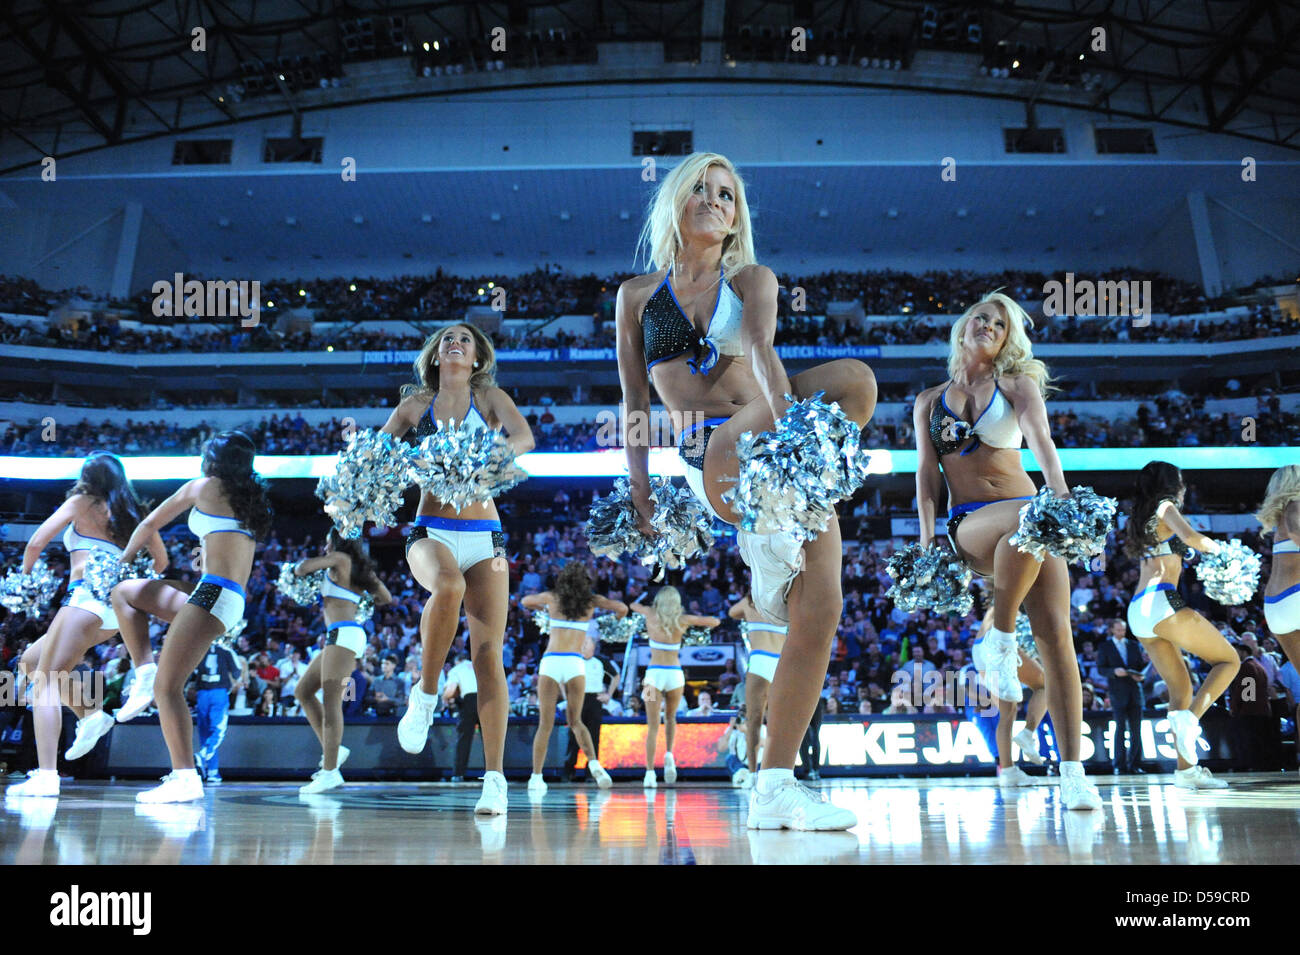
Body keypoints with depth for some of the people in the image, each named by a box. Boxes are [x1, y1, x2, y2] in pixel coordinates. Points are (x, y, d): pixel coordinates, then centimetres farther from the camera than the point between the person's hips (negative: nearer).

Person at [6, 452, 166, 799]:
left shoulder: (81, 502, 7)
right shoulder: (135, 514, 20)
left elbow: (37, 542, -1)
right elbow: (161, 559, 22)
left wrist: (24, 576, 16)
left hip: (87, 595, -6)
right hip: (120, 605, 7)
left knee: (45, 681, -9)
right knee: (32, 661, 20)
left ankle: (46, 776, -23)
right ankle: (91, 714, 3)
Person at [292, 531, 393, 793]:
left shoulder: (340, 558, -3)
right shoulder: (360, 567, 20)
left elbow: (303, 567, -13)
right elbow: (386, 598, 23)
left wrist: (299, 569, 10)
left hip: (343, 634, -10)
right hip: (340, 637, 10)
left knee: (331, 701, -13)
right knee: (303, 691, 13)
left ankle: (329, 772, -16)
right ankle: (332, 750, 10)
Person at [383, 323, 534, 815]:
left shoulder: (490, 397, 9)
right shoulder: (416, 403, 13)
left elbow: (524, 437, -9)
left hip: (485, 536, 0)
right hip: (431, 533, 0)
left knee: (488, 654, -8)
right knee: (448, 586, -36)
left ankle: (495, 778, -5)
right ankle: (425, 695, -15)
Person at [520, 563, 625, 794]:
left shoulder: (551, 598, 11)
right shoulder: (591, 601, 9)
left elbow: (526, 601, 29)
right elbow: (622, 608, 4)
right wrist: (619, 616, 27)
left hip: (549, 662, 0)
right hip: (575, 663, 0)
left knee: (545, 724, 5)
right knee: (575, 721, 13)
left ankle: (536, 777, -1)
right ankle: (594, 764, -8)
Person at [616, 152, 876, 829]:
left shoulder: (752, 280, 15)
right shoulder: (637, 295, 17)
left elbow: (762, 347, -7)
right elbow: (633, 398, 14)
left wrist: (781, 412, -27)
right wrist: (638, 475, 2)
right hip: (713, 459, -3)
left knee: (820, 614, -14)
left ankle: (774, 788, -3)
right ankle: (772, 534, -14)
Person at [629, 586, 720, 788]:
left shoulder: (650, 614, 4)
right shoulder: (683, 619, 2)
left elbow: (634, 605, 26)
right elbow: (715, 622, 8)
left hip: (654, 674, -1)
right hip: (675, 674, 1)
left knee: (653, 726, 0)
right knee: (670, 718, 23)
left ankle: (650, 773, -9)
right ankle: (669, 754, 2)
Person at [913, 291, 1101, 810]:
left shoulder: (1017, 386, 13)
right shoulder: (929, 401, 18)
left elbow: (1040, 438, -7)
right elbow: (927, 470, 9)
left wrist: (1061, 493, -26)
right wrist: (927, 536, -6)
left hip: (1030, 514, 1)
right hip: (968, 523, -1)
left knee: (1055, 631, -14)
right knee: (1028, 520, -38)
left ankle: (1073, 772, -12)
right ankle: (1000, 639, -19)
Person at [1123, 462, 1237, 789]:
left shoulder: (1141, 518, 26)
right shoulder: (1166, 508, 2)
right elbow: (1190, 537, -16)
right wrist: (1213, 546, 2)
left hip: (1138, 612, 8)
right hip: (1162, 602, -8)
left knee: (1181, 690, 9)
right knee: (1228, 660, 3)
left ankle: (1187, 769, 3)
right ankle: (1190, 718, -17)